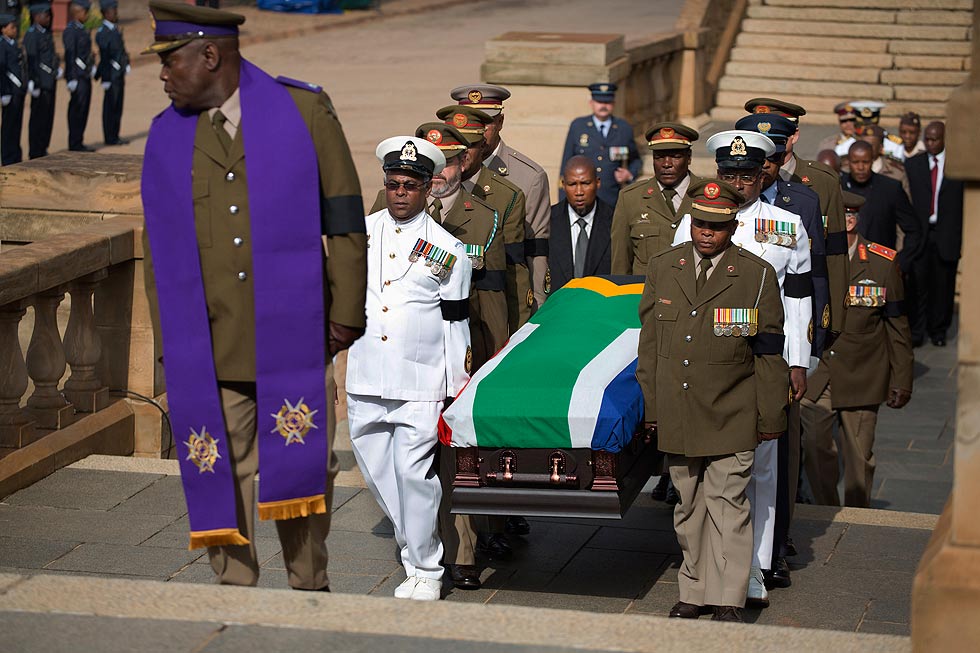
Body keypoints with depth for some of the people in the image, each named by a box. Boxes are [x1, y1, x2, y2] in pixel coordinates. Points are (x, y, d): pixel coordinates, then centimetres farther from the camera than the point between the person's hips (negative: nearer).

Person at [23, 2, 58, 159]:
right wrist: (34, 83, -21)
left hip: (50, 82, 9)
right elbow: (31, 60, -18)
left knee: (48, 116, 13)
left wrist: (57, 69, 13)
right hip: (40, 84, -9)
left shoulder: (47, 33, 15)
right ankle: (36, 153, 1)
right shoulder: (31, 34, -13)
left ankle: (43, 149, 21)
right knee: (38, 117, -4)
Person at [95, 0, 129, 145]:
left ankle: (115, 136, 19)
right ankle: (110, 138, 3)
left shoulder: (116, 29, 13)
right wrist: (106, 79, -18)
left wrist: (126, 64, 9)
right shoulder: (102, 33, -13)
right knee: (110, 107, -2)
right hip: (112, 77, -8)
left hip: (120, 75, 8)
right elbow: (104, 57, -16)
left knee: (118, 107, 12)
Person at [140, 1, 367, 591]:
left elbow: (344, 219, 1)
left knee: (302, 464, 5)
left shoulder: (303, 112, -1)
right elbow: (160, 247, 12)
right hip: (210, 346, 2)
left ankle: (309, 587, 22)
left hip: (293, 337, -2)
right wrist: (172, 342, 7)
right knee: (222, 473, 4)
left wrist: (346, 314, -2)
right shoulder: (168, 138, 6)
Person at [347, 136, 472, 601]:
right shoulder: (359, 233, 10)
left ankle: (424, 569, 4)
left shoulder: (447, 250, 1)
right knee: (374, 469, 8)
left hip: (421, 380, -4)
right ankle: (415, 540, 30)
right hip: (365, 378, 4)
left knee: (413, 473, -7)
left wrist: (457, 390, 1)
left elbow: (455, 323, 3)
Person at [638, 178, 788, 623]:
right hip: (677, 416, 3)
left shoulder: (757, 276, -3)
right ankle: (694, 592, 22)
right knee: (688, 507, 11)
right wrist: (649, 407, 8)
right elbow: (649, 345, 11)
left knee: (727, 506, -3)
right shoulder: (661, 269, 6)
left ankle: (728, 602, 3)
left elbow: (769, 355, -1)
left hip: (731, 418, -3)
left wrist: (770, 418, -1)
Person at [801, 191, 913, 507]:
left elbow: (897, 325, 2)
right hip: (815, 374, 1)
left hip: (862, 376, -1)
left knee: (859, 456, 8)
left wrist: (902, 381, 2)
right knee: (817, 450, -5)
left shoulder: (883, 263, -4)